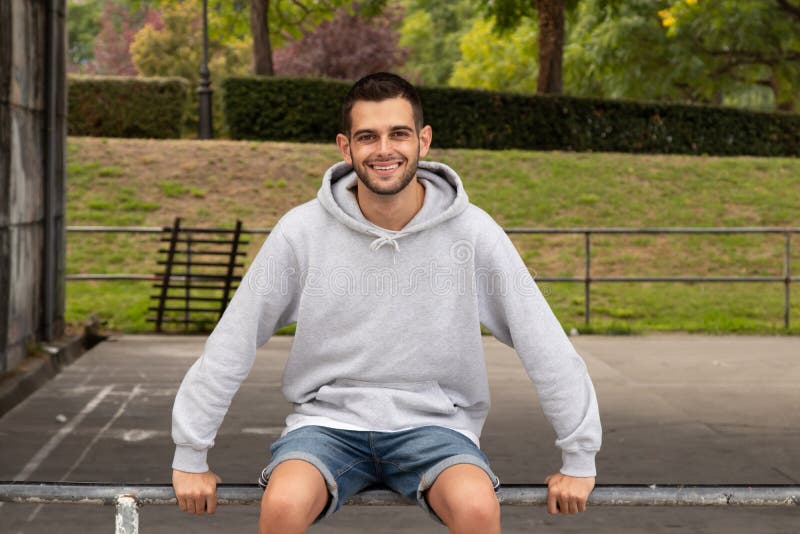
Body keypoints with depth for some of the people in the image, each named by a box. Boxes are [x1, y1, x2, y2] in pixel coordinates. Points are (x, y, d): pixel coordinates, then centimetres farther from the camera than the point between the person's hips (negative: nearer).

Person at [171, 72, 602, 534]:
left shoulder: (472, 232, -7)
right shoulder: (302, 231, -6)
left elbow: (544, 343, -1)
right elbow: (232, 344, -1)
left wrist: (579, 459, 1)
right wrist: (190, 456, 1)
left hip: (433, 423, 0)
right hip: (330, 420, 0)